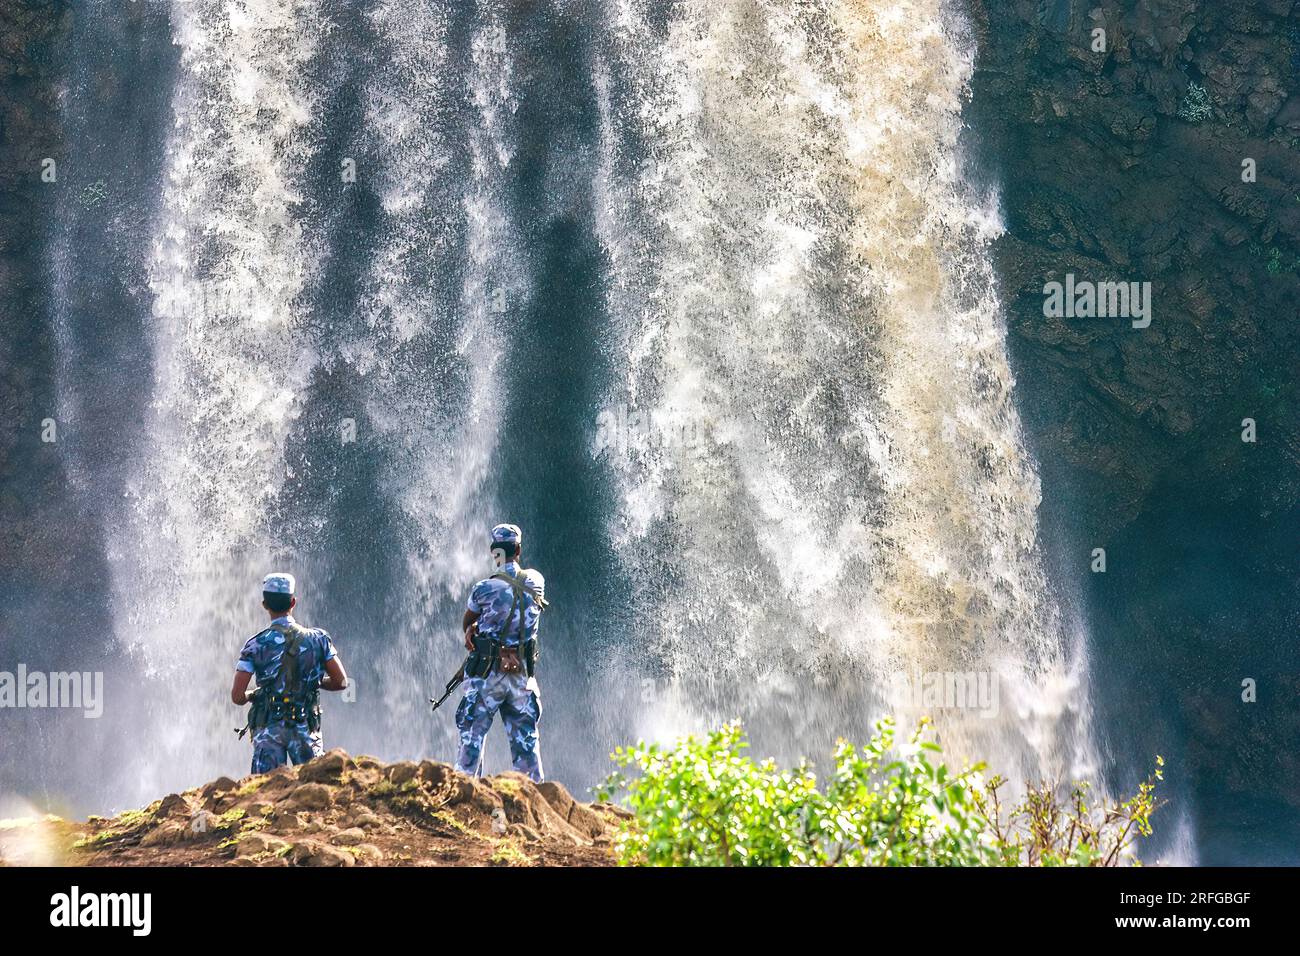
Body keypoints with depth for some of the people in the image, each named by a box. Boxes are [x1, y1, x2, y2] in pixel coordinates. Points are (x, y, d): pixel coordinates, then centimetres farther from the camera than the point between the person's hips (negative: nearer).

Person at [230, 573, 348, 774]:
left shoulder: (256, 644, -2)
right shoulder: (318, 639, 1)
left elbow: (237, 696, -6)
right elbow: (341, 681, 2)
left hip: (268, 728, -1)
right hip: (306, 727, 1)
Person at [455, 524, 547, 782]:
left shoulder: (484, 589, -11)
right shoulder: (535, 582, 0)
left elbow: (466, 622, 5)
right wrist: (478, 627, 6)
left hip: (487, 675, -3)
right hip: (523, 674, 3)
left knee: (472, 736, 3)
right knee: (526, 740, 9)